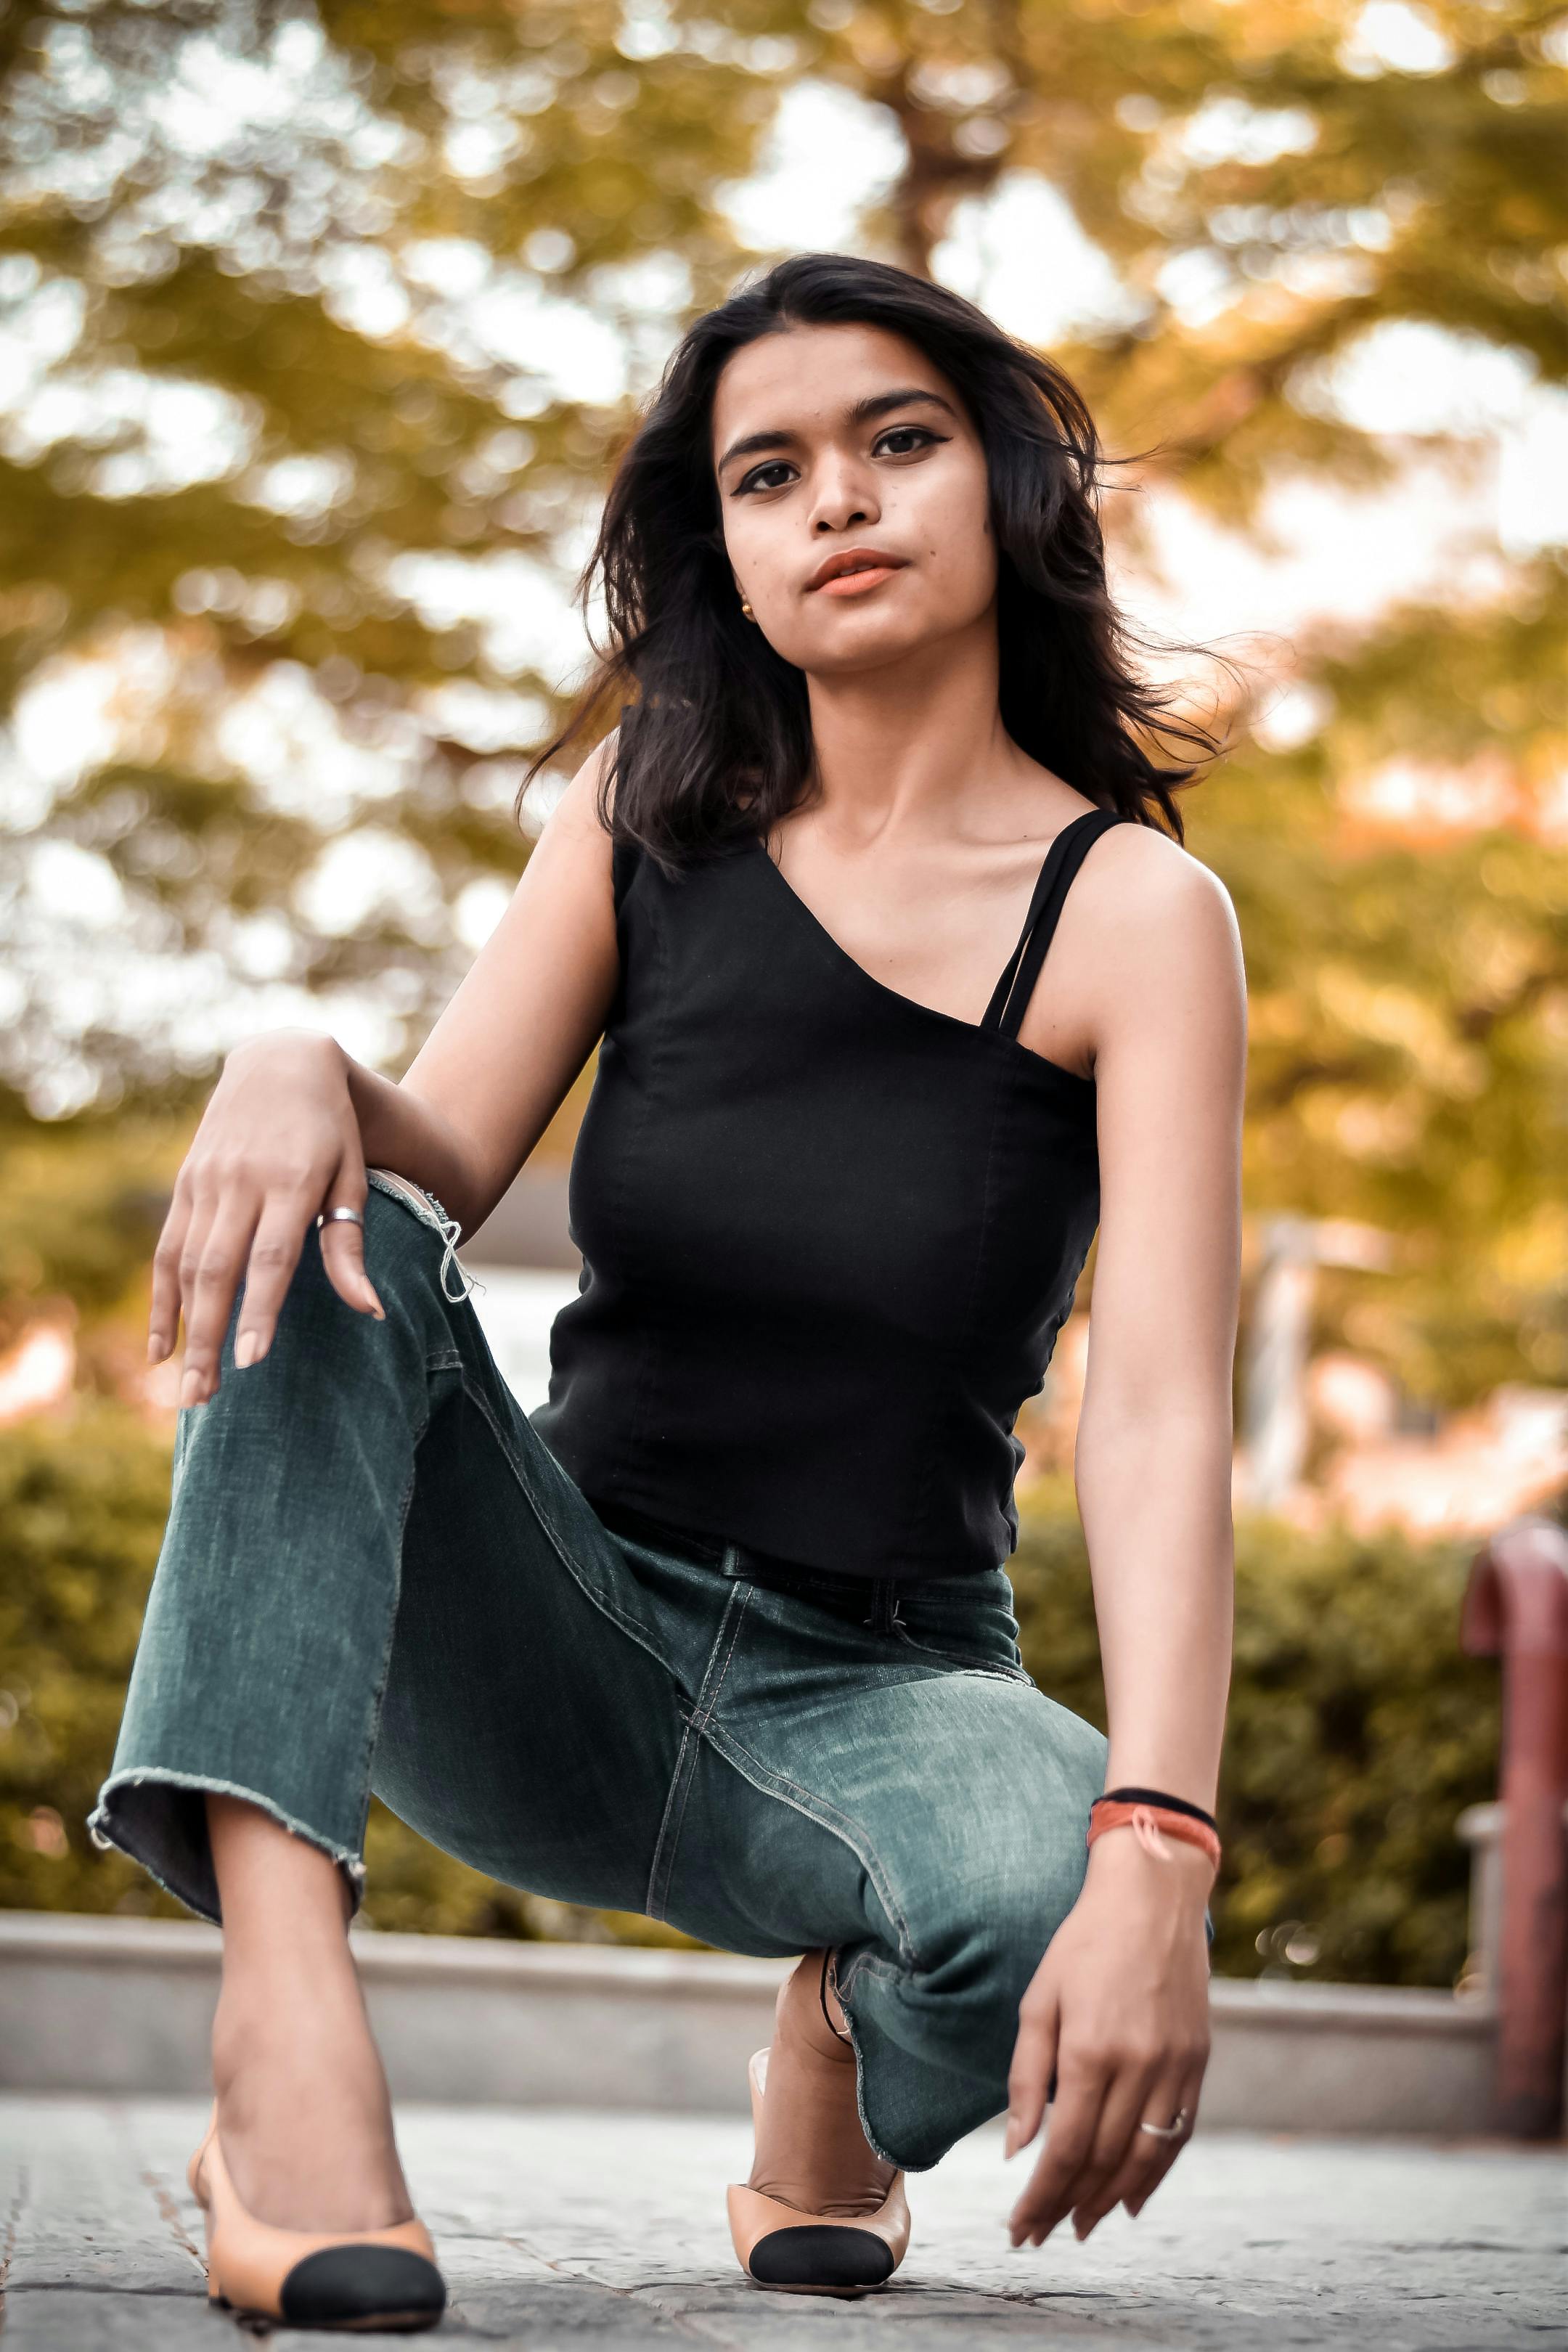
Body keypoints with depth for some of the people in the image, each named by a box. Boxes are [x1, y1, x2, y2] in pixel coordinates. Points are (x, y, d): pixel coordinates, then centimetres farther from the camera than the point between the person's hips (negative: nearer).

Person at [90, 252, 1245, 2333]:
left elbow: (1163, 1409, -21)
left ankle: (840, 2057, 1)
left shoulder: (1130, 909, -9)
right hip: (552, 1637, 2)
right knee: (313, 1244, -25)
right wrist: (295, 1067, -32)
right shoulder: (653, 814, 3)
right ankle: (286, 2010, -38)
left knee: (1051, 1905, -37)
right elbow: (439, 1171, -6)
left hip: (873, 1697, -2)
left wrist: (1157, 1851, -37)